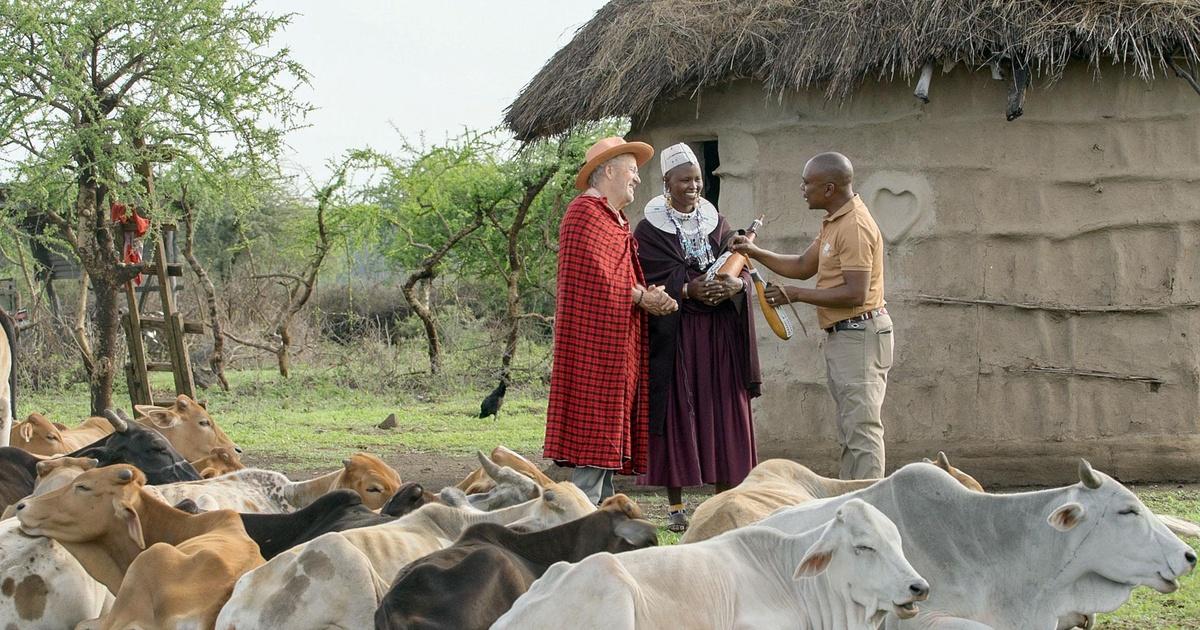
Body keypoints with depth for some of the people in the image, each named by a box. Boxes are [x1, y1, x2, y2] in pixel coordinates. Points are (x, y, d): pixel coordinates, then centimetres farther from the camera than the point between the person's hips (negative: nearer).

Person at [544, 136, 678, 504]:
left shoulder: (615, 218, 23)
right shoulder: (585, 213, -10)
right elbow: (595, 277, -19)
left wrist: (649, 295, 0)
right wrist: (640, 297, -10)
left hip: (617, 345, 10)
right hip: (595, 339, -10)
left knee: (608, 432, 9)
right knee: (594, 425, -12)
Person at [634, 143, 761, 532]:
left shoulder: (717, 223, 13)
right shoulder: (649, 229, 1)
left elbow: (743, 269, 7)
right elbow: (649, 281, -8)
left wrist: (734, 284, -16)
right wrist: (688, 289, -23)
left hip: (720, 333, 3)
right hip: (674, 333, -3)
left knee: (722, 414, 1)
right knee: (677, 413, -4)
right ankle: (675, 506, 2)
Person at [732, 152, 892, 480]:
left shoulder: (855, 226, -19)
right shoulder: (834, 222, 15)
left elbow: (855, 294, -24)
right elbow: (803, 266, 23)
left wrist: (795, 294, -18)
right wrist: (755, 252, 11)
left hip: (860, 334, -11)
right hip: (843, 337, 11)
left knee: (862, 429, -11)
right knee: (850, 431, 14)